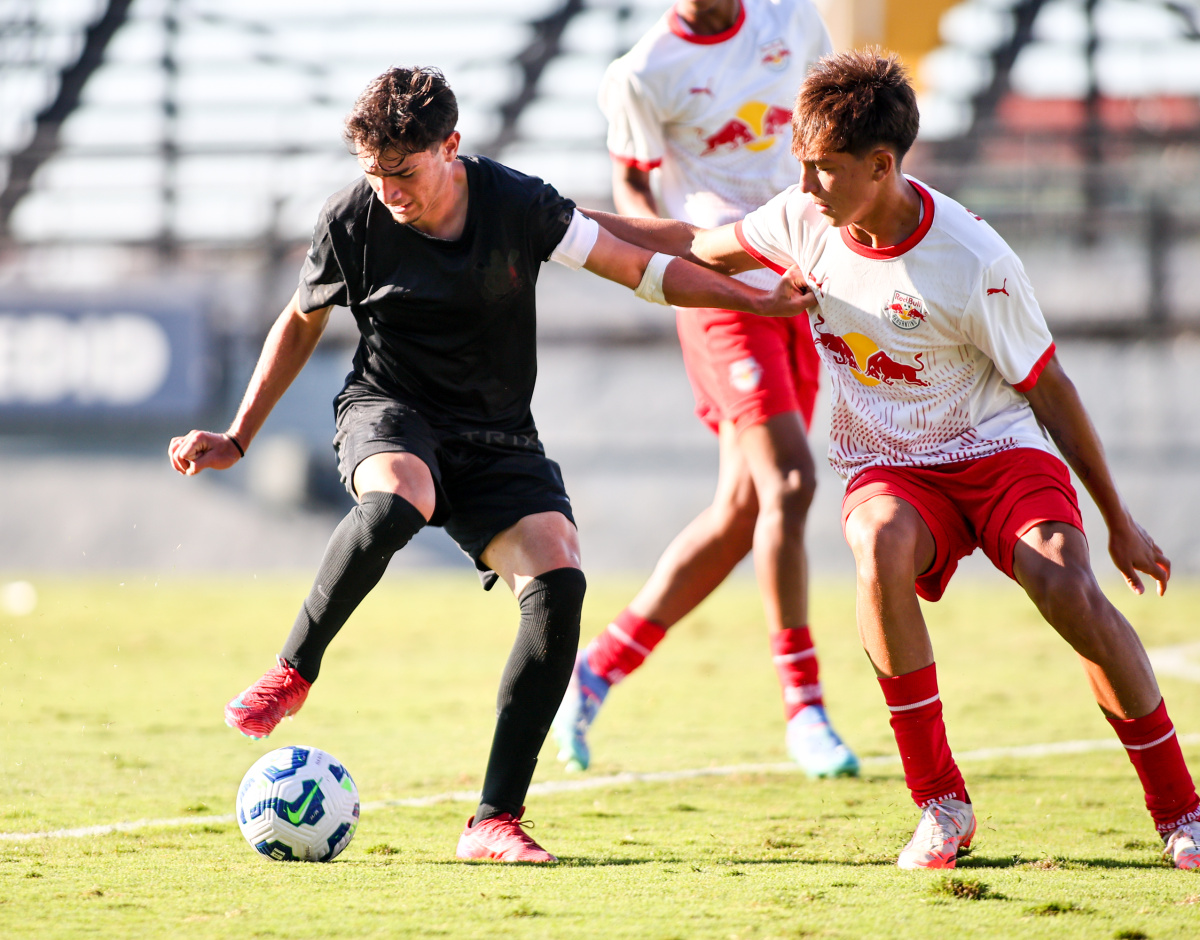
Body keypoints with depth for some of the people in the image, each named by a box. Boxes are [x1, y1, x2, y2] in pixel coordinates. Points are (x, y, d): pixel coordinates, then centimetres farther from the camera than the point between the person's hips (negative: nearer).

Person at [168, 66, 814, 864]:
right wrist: (238, 439, 9)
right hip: (390, 413, -2)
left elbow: (640, 267, 0)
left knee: (559, 581, -23)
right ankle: (293, 671, -16)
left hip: (497, 439, 2)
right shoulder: (351, 222, -10)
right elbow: (301, 324, 9)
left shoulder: (518, 206, -11)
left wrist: (759, 301, -7)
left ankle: (496, 820, -18)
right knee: (395, 502, -40)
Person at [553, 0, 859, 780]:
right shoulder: (646, 73, -5)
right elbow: (631, 188, 3)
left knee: (741, 512, 5)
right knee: (789, 481, -19)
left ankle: (600, 667, 16)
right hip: (724, 296, -6)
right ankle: (805, 709, -14)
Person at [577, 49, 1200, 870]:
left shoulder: (974, 264, -21)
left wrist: (1118, 518, -2)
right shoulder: (807, 220, -8)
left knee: (1070, 591, -30)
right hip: (889, 469, 3)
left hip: (997, 449, -3)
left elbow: (1047, 387, -10)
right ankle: (942, 806, -23)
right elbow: (701, 250, 11)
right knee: (880, 551, -34)